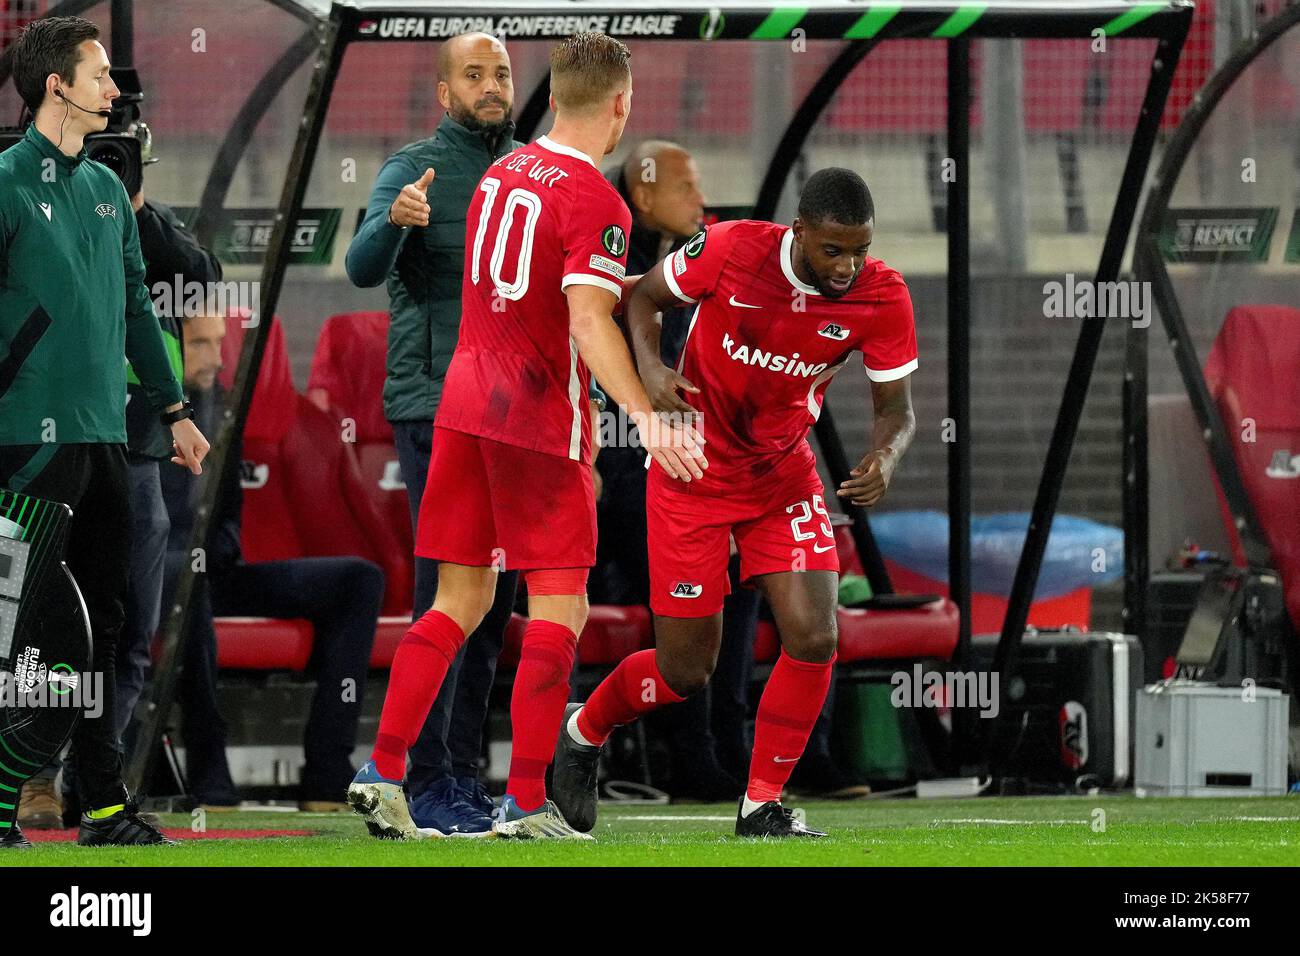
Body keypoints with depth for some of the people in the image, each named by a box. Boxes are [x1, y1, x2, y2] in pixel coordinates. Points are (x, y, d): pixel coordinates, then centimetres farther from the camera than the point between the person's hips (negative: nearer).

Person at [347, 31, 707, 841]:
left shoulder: (504, 171, 10)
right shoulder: (596, 203, -14)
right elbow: (589, 323, -24)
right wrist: (647, 418, -32)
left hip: (465, 402, 7)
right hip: (538, 418, -7)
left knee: (461, 600, 13)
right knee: (560, 610, -1)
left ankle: (383, 773, 7)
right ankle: (525, 804, -6)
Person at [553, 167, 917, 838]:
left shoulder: (882, 298, -15)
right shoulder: (733, 250, -22)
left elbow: (896, 407, -5)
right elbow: (643, 297, -4)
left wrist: (885, 456, -28)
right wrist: (649, 367, -23)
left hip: (783, 474, 3)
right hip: (695, 472, -3)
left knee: (814, 638, -15)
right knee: (686, 671, 0)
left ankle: (763, 805, 3)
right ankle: (583, 730, 32)